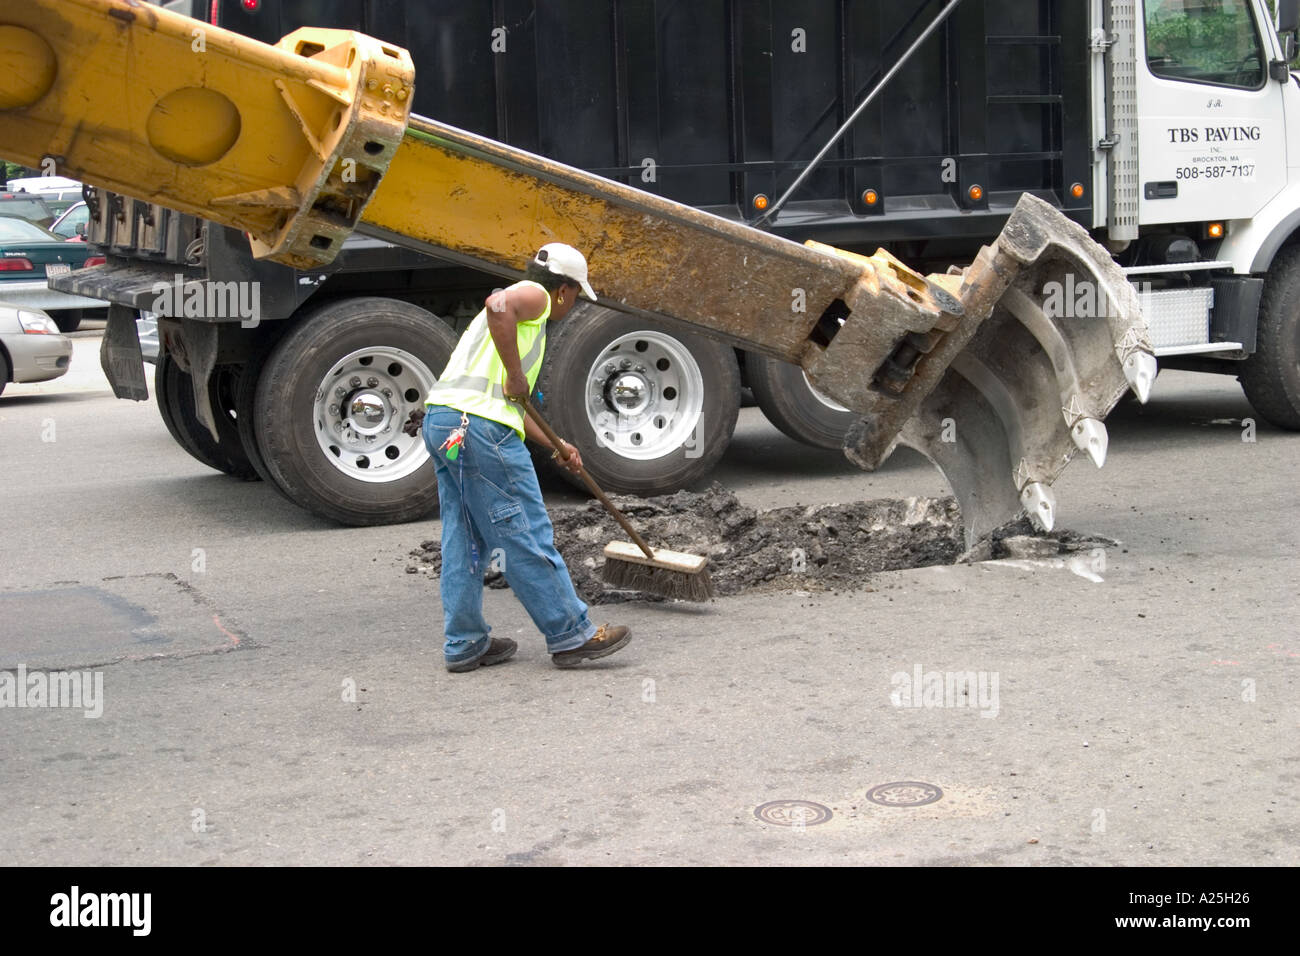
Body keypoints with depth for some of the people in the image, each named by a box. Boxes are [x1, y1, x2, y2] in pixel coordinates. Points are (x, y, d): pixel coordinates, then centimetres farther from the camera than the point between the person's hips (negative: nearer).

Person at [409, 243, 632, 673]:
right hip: (478, 425, -10)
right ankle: (571, 635, 1)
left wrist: (555, 445, 38)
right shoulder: (534, 295, 3)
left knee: (464, 541, 13)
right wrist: (515, 376, -16)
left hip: (442, 424, 10)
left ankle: (465, 645, 17)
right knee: (525, 535, -5)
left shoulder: (521, 311, 32)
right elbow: (497, 305, -23)